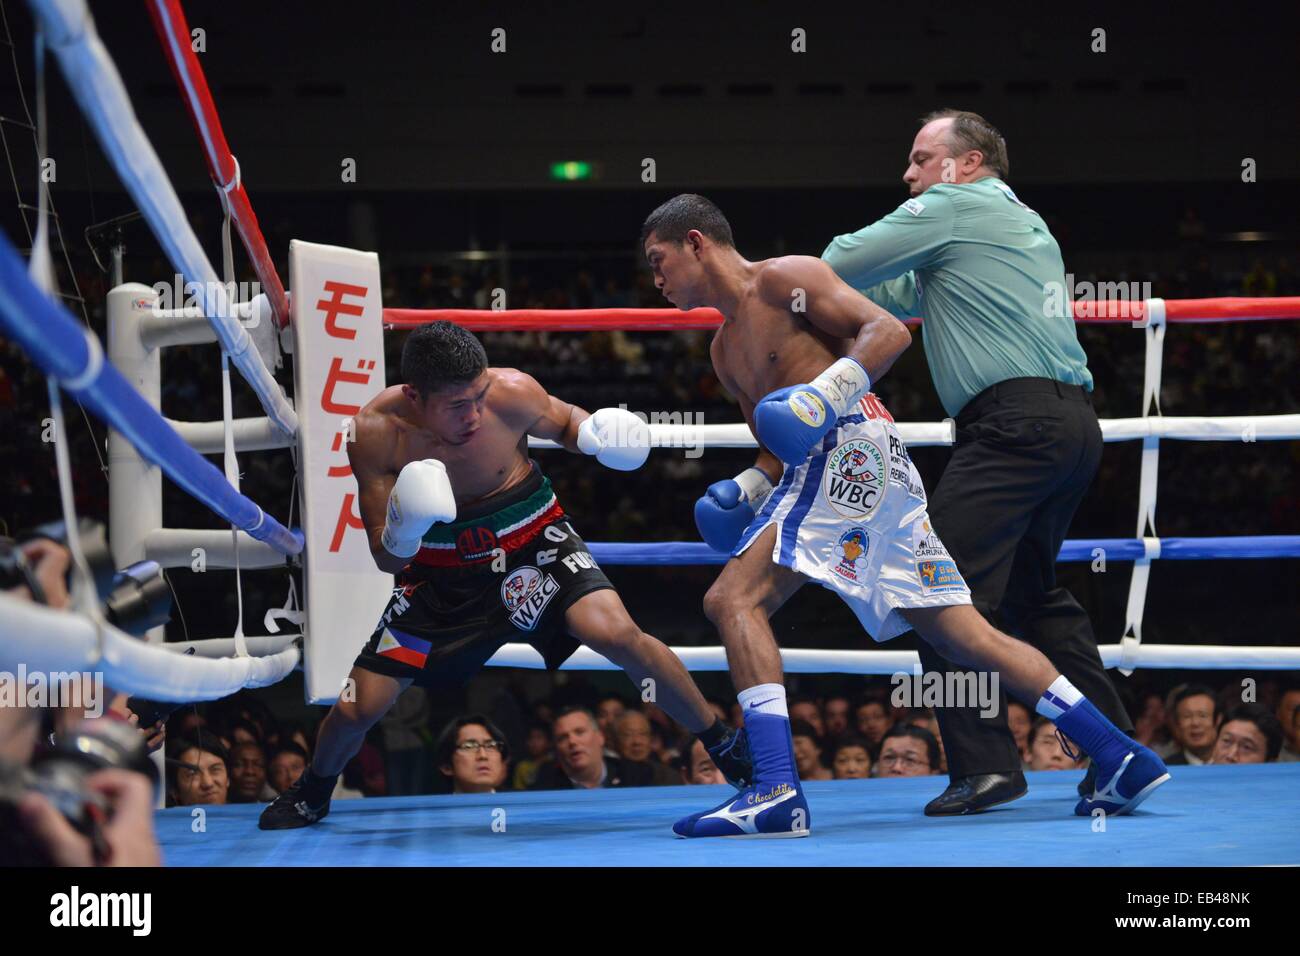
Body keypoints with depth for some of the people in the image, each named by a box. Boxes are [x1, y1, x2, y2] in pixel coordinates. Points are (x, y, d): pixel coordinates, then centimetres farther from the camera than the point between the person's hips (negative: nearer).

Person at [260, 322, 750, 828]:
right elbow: (386, 560, -15)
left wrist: (597, 434, -21)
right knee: (358, 708, -3)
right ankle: (312, 792, 33)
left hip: (532, 539, -1)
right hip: (441, 572, 1)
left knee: (615, 632, -28)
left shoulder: (512, 393, -24)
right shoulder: (377, 432, -23)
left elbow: (563, 421, 3)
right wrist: (402, 534, -39)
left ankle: (729, 749, -9)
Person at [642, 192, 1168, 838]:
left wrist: (826, 392, -22)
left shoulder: (783, 279, 1)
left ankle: (775, 792, -30)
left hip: (852, 446, -10)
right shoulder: (725, 352, 28)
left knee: (733, 598, -18)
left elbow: (889, 330, -9)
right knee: (967, 638, 6)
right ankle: (1125, 762, 5)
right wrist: (745, 489, 14)